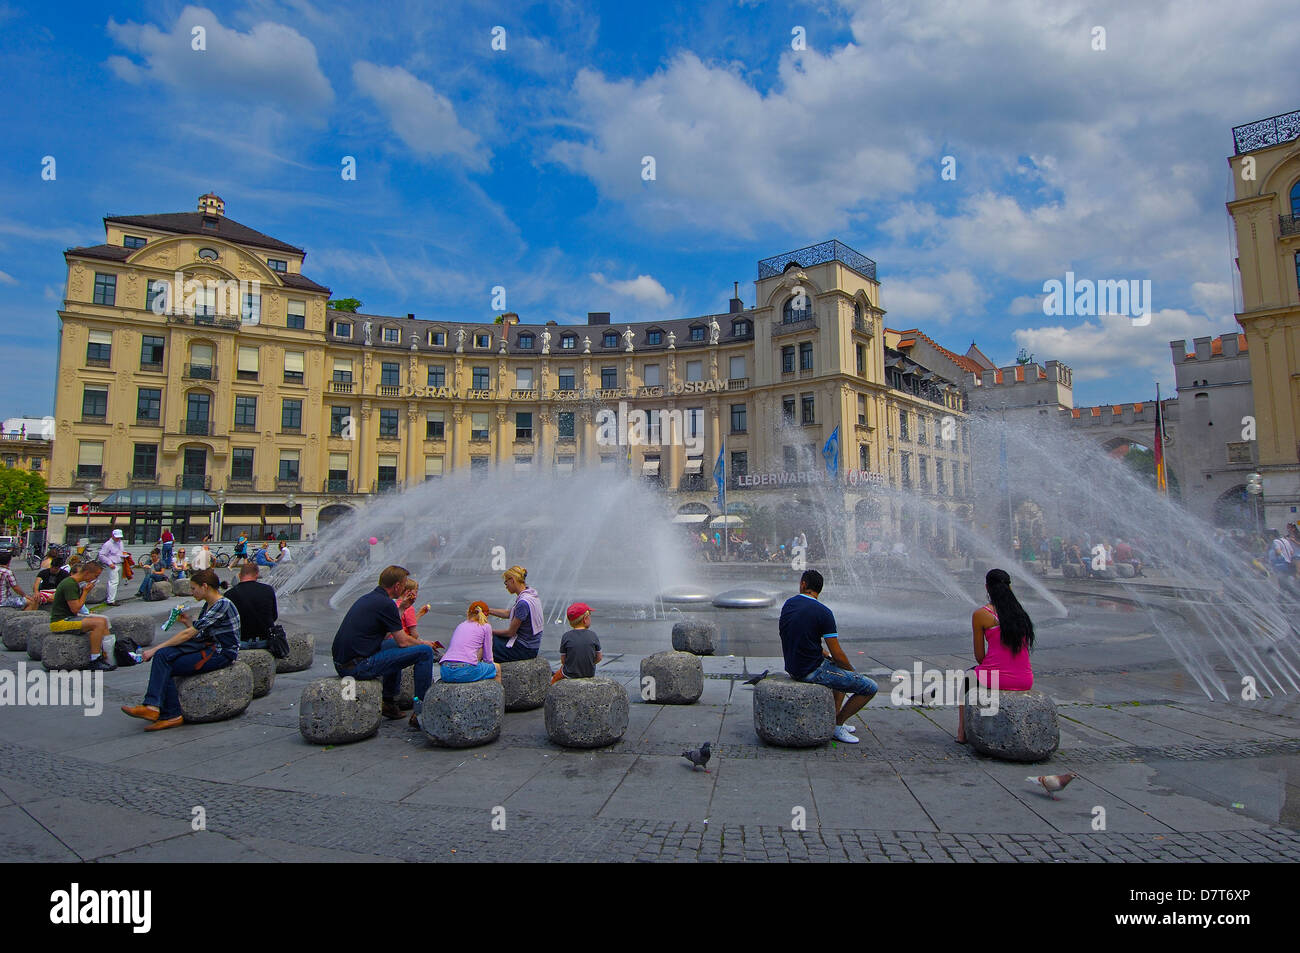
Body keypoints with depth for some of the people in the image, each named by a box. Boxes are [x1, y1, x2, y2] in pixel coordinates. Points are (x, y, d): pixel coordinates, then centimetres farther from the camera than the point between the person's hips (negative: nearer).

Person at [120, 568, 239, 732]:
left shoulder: (222, 605, -17)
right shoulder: (208, 605, 14)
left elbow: (189, 634, -19)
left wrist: (155, 649, -15)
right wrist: (188, 621, 2)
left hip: (222, 653, -9)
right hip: (209, 646, 9)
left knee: (166, 667, -14)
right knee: (163, 655, -11)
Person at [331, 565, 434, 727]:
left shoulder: (367, 598, 16)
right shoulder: (385, 603, -12)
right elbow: (403, 642, -7)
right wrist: (423, 643, 12)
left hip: (340, 664, 10)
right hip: (358, 667, -10)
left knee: (394, 648, 33)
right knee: (425, 652, -9)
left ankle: (389, 703, 30)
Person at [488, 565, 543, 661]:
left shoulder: (523, 603, -25)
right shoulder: (530, 593, 4)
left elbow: (510, 632, -17)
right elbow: (508, 613, 16)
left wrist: (491, 631, -4)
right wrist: (488, 610, 12)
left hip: (525, 649, -9)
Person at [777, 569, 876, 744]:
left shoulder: (788, 604, 4)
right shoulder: (823, 612, -18)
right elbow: (837, 655, -14)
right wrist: (852, 671, 5)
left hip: (792, 667, 8)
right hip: (812, 671, -8)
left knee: (843, 669, 31)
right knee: (870, 687, -1)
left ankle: (835, 719, 30)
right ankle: (837, 725, 7)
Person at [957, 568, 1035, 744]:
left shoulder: (980, 614, -7)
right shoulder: (1020, 612, 9)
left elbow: (979, 657, -3)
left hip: (998, 679, -5)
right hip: (1026, 681, 5)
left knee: (965, 679, 28)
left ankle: (962, 732, 29)